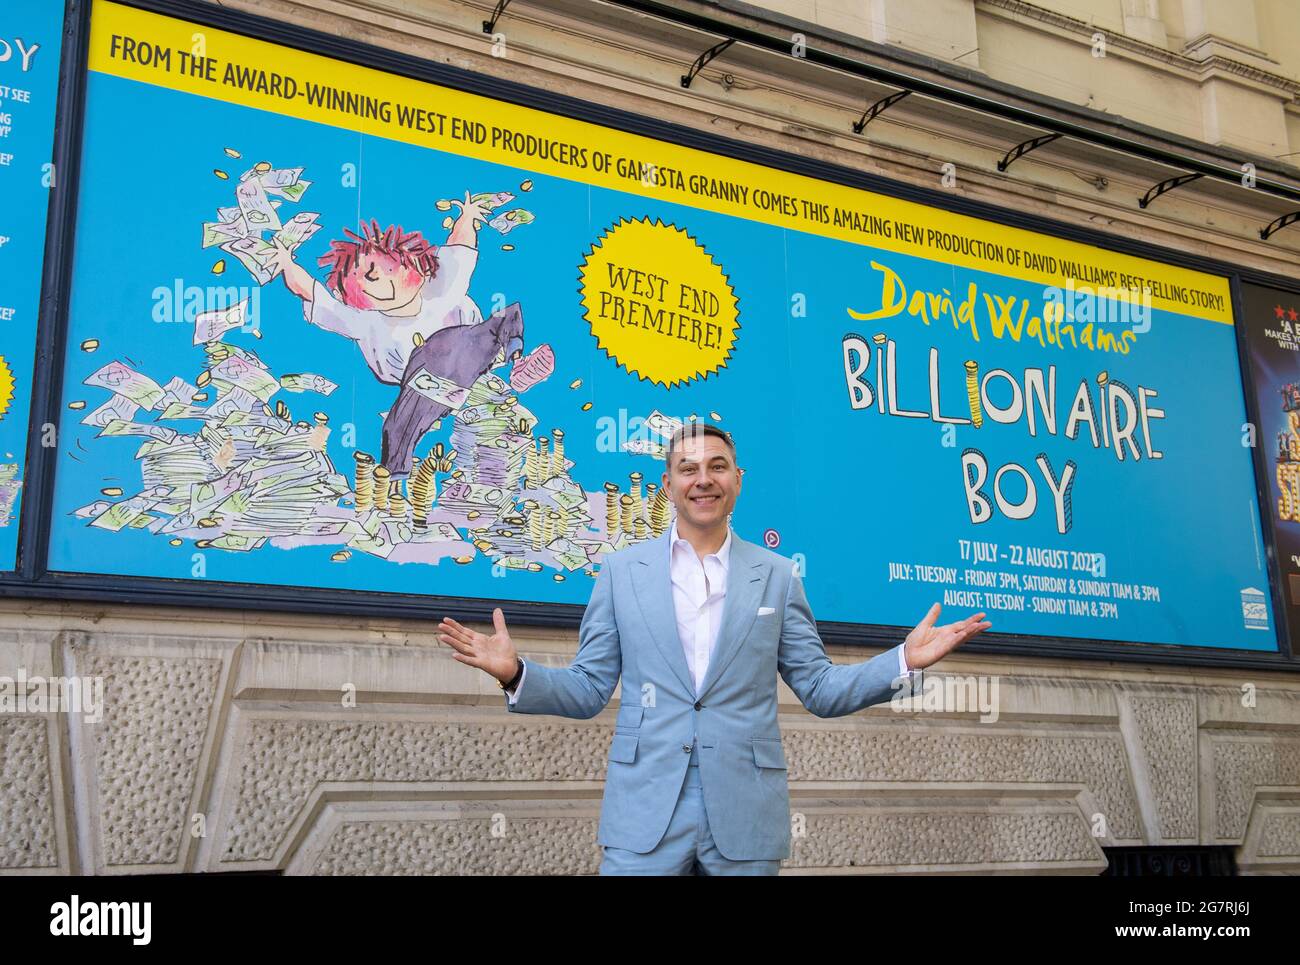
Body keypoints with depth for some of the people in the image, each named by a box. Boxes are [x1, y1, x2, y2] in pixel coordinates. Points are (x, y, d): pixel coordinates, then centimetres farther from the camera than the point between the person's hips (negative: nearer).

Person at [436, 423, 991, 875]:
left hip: (746, 819, 1)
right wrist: (515, 674, -9)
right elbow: (588, 690, 8)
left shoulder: (777, 577, 8)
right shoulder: (622, 571, 7)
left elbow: (821, 690, 8)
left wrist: (904, 661, -5)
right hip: (645, 814, 0)